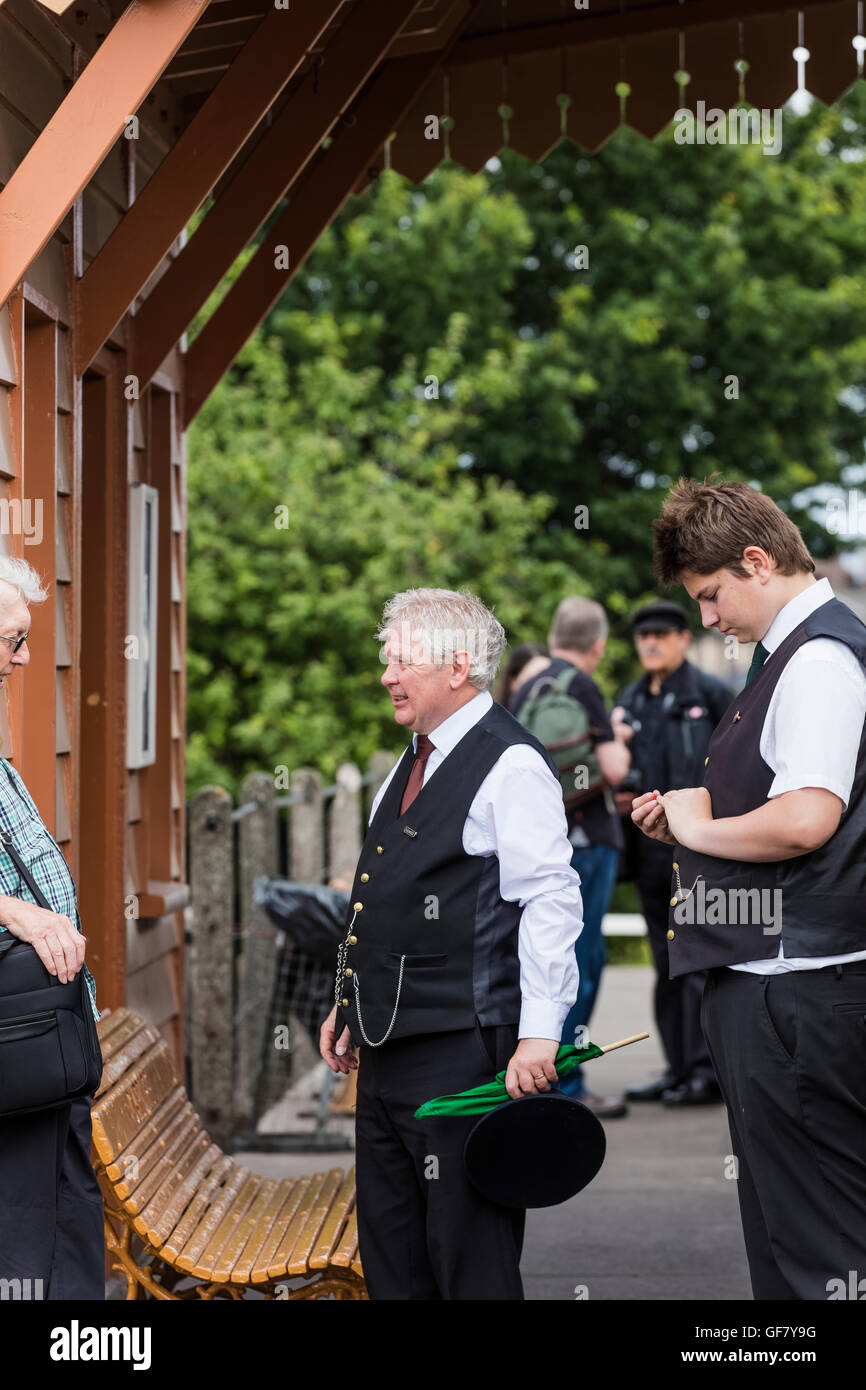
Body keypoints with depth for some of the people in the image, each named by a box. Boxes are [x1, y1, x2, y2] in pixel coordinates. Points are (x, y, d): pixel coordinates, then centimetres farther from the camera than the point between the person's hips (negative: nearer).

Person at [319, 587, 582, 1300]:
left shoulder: (512, 765, -11)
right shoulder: (410, 766, 18)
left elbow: (551, 902, -17)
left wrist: (538, 1035, -22)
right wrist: (351, 1006, 23)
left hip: (460, 1048, -9)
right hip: (386, 1050, 9)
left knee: (471, 1263, -5)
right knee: (390, 1254, 13)